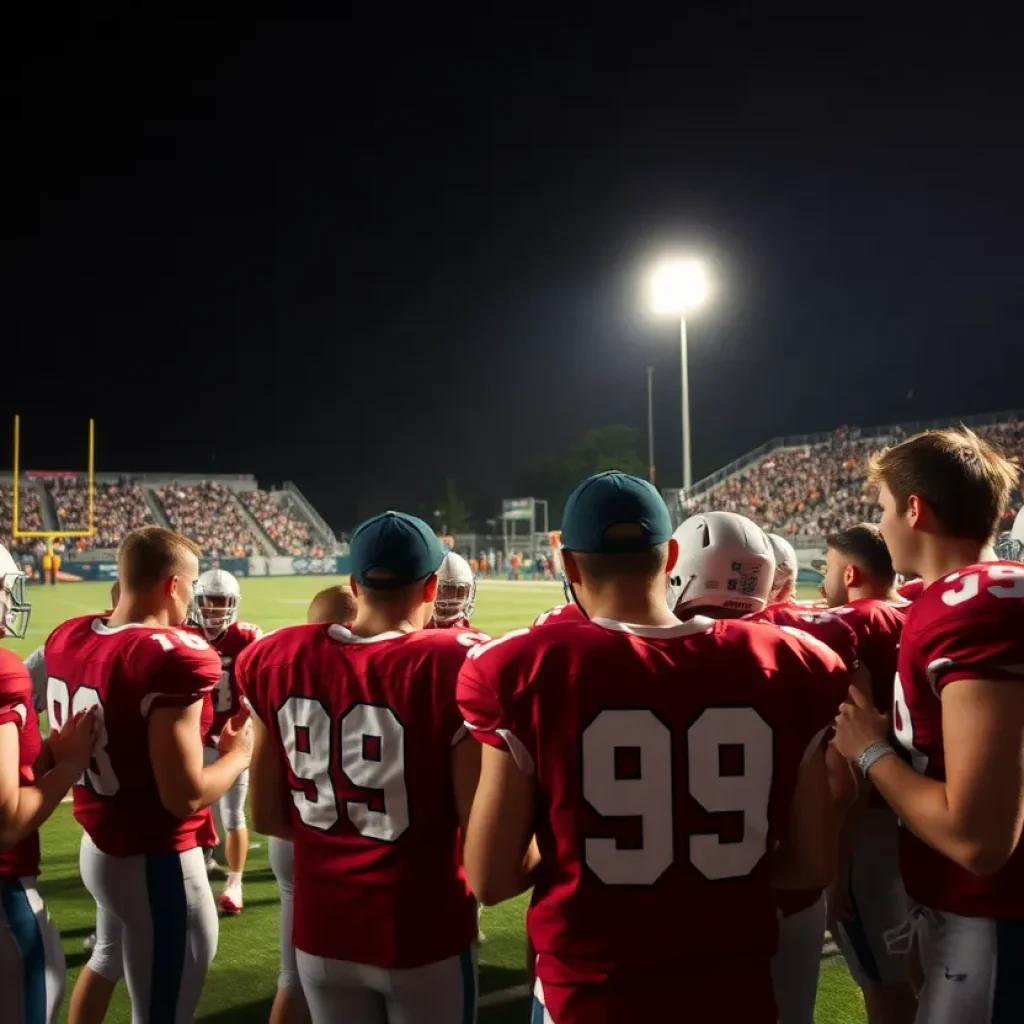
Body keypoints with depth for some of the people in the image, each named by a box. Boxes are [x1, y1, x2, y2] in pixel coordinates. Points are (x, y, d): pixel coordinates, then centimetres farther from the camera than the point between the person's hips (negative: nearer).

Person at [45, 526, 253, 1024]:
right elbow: (185, 796, -24)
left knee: (107, 959, 32)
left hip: (98, 845, 8)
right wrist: (239, 753, -6)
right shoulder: (173, 658, -25)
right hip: (155, 861, -8)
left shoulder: (67, 639, -1)